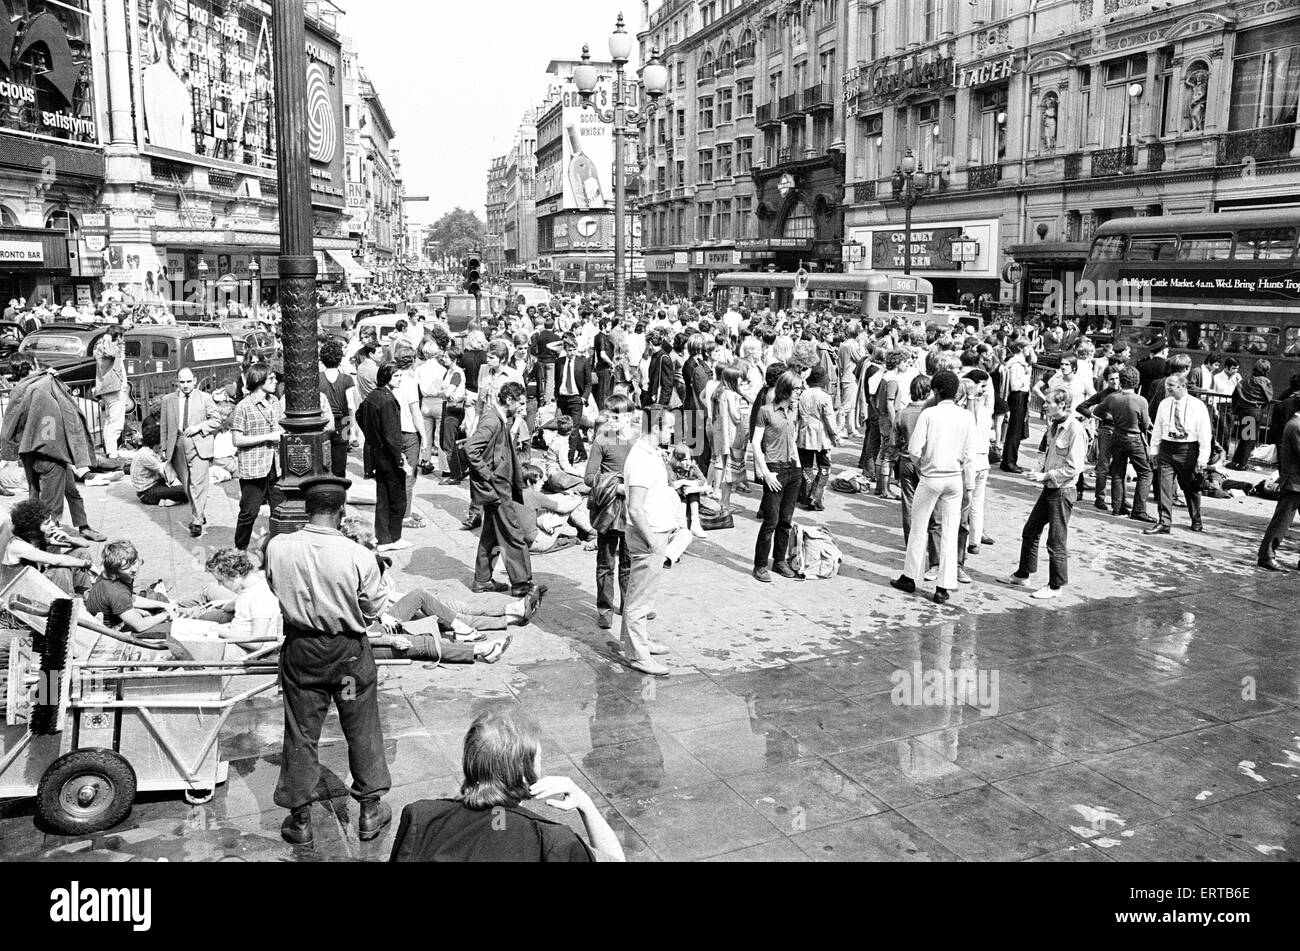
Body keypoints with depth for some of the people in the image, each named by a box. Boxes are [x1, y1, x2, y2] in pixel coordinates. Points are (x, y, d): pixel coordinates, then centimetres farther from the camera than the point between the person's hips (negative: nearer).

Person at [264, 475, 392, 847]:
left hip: (301, 649, 2)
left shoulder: (277, 548, -16)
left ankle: (299, 819, 28)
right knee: (362, 729, 16)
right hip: (349, 652, -2)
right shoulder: (360, 557, -24)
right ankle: (371, 810, 30)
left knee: (301, 733, 15)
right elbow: (374, 610, -11)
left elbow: (277, 588, 3)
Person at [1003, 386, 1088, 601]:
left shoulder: (1075, 430, -19)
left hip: (1062, 491, -9)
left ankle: (1055, 586, 15)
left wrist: (1045, 476, -19)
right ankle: (1022, 575, 30)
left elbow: (1074, 468, -22)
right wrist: (1040, 472, 2)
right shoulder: (1054, 426, 8)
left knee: (1056, 542, 2)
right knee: (1030, 531, 16)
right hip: (1049, 488, 9)